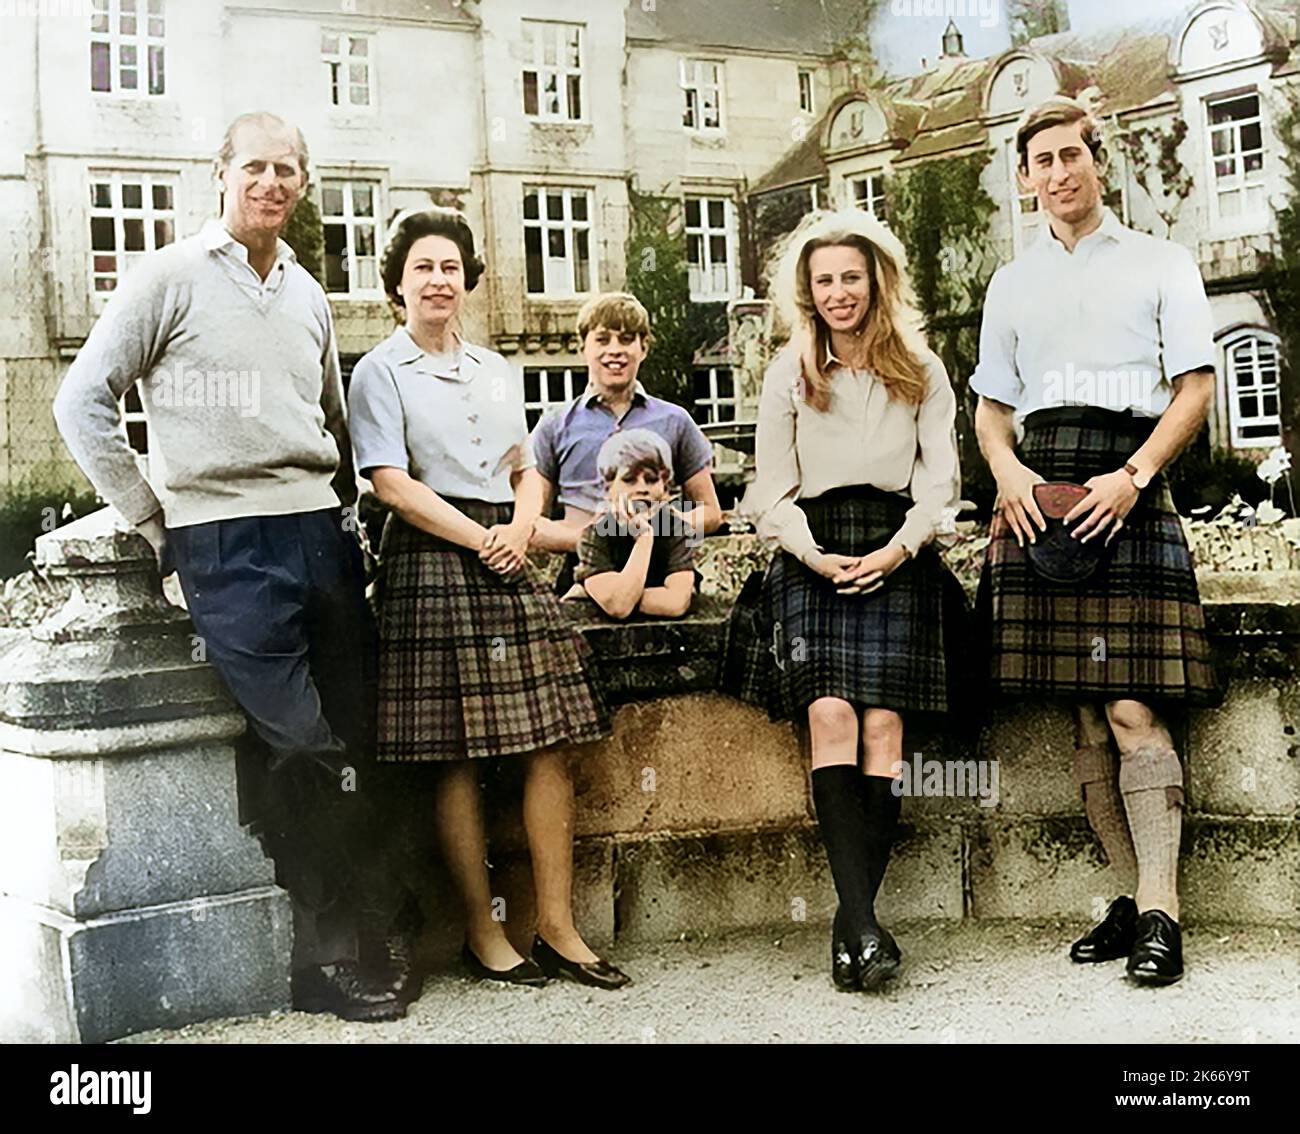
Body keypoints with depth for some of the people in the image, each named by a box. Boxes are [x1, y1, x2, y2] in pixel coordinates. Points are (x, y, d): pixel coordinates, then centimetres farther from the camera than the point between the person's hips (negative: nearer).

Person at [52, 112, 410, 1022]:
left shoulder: (307, 293, 18)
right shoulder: (171, 277, 1)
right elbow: (83, 403, -1)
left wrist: (345, 515, 16)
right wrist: (156, 520, -2)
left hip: (321, 532, 6)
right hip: (226, 540, -6)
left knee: (350, 746, 5)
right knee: (299, 748, -8)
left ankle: (352, 938, 17)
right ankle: (328, 955, 6)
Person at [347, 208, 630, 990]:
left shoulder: (495, 370, 20)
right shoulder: (381, 372, 3)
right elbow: (392, 484, -7)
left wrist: (521, 529, -3)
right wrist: (480, 540, -12)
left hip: (511, 560, 6)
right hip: (434, 564, -5)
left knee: (552, 744, 0)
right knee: (456, 757, -4)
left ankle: (558, 928, 6)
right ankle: (483, 934, 7)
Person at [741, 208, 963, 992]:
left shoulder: (920, 369, 13)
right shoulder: (789, 374, 14)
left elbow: (940, 477, 7)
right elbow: (773, 491, 9)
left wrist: (898, 549, -9)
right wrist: (817, 556, -7)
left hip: (897, 556, 0)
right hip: (814, 556, 0)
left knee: (883, 723, -12)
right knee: (830, 716, -18)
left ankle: (853, 920, -9)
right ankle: (863, 918, -21)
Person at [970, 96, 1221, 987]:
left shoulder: (1160, 263, 12)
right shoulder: (1011, 285, 22)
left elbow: (1195, 387, 3)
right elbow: (991, 406, 20)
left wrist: (1133, 475, -12)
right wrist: (1008, 468, -2)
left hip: (1127, 487, -3)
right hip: (1040, 491, 4)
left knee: (1132, 706, -13)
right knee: (1085, 713, 1)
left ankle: (1160, 912, -10)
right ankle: (1133, 897, 9)